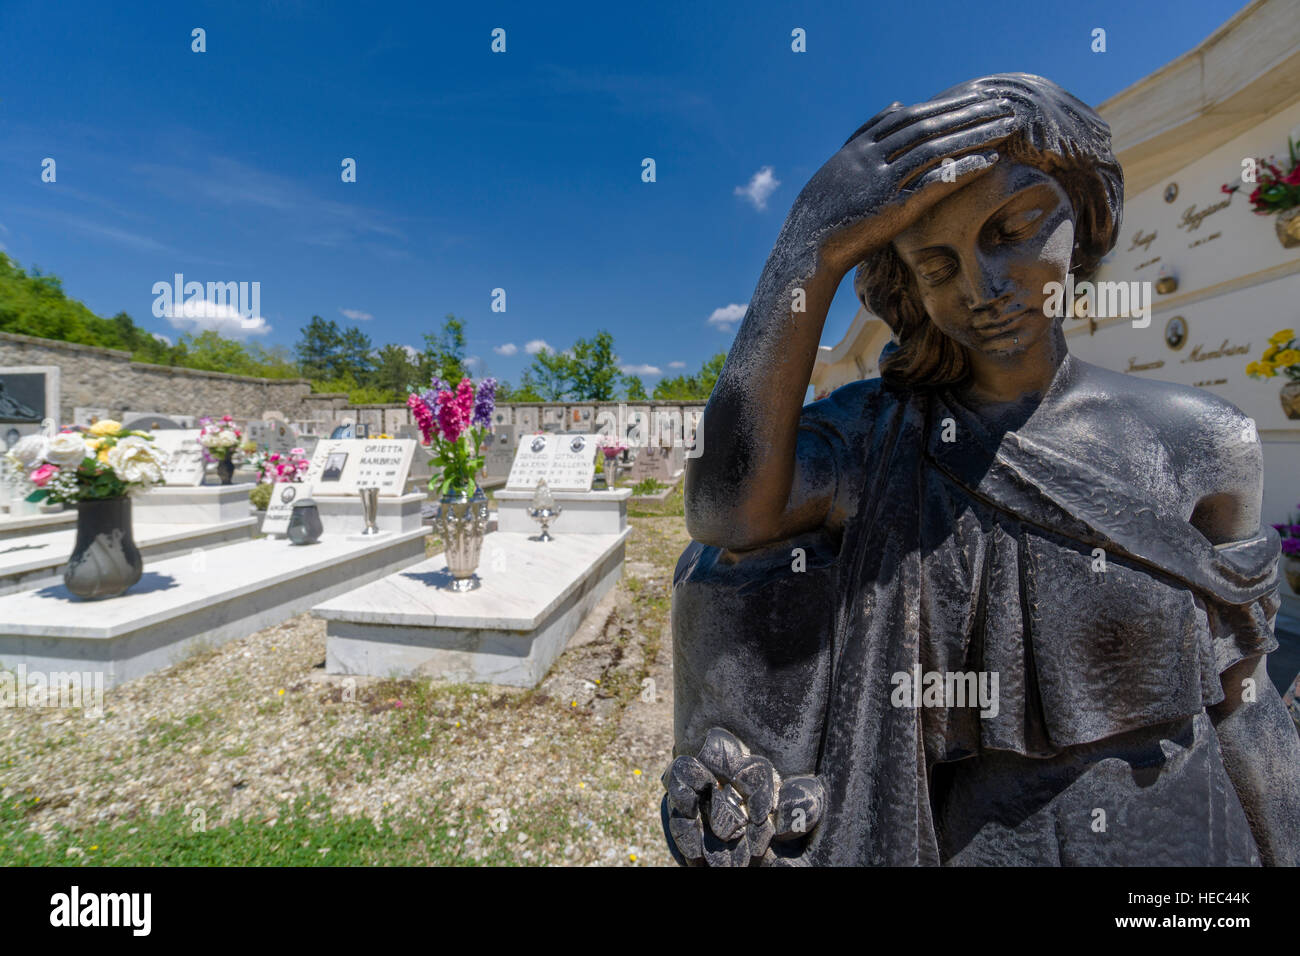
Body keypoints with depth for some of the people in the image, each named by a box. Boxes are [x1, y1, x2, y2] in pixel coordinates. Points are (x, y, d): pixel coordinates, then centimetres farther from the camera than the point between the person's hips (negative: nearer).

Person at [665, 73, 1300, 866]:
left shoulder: (1199, 445, -8)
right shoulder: (868, 436, -12)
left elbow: (1234, 705, 0)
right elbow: (727, 507, -33)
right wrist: (814, 247, -34)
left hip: (1174, 833, 1)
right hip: (947, 836, 0)